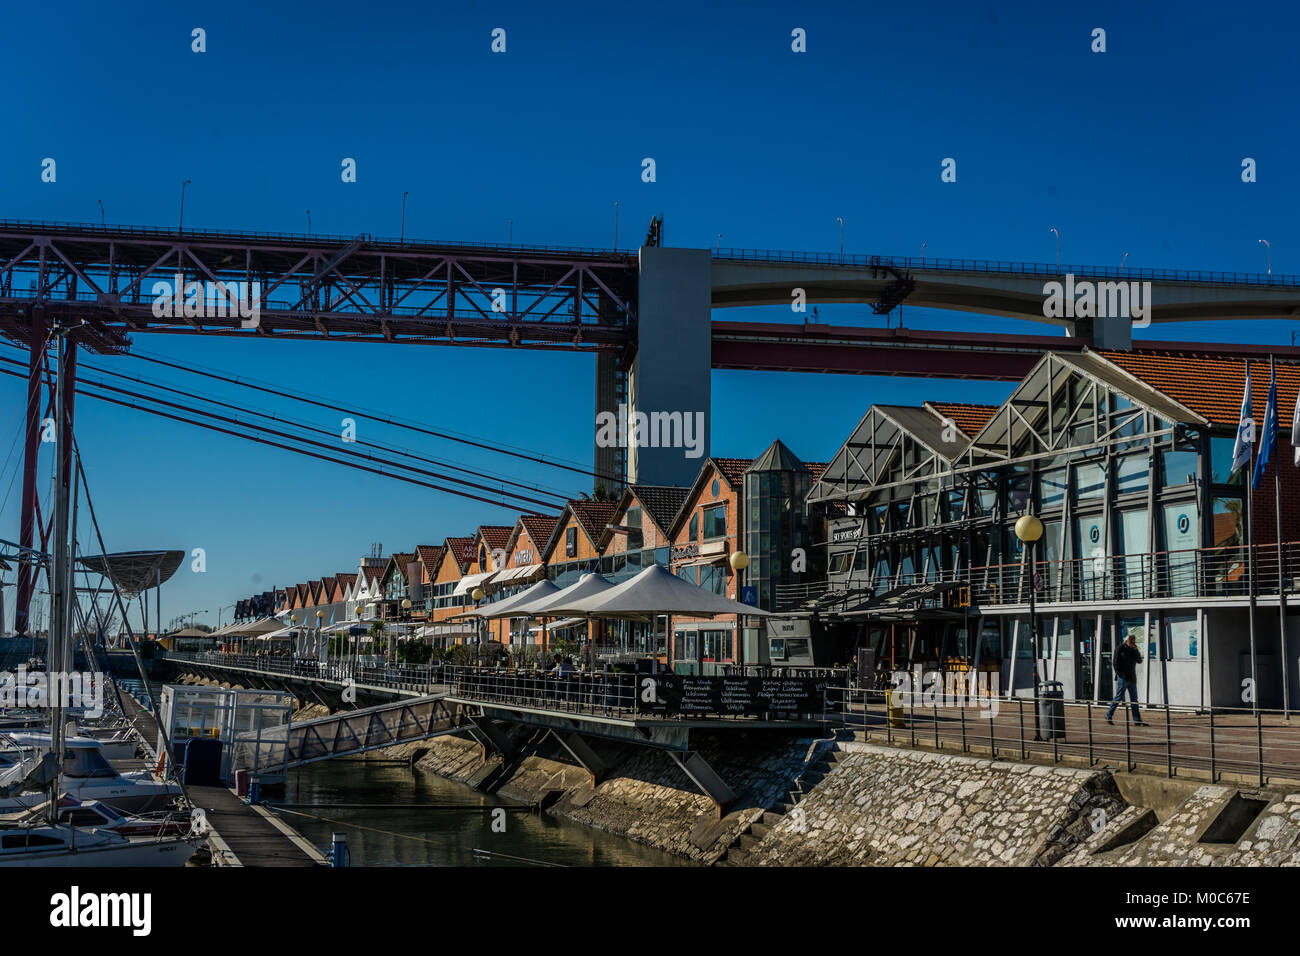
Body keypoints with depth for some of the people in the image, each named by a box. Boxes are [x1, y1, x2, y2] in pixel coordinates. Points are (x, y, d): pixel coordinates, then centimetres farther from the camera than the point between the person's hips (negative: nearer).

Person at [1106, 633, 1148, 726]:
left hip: (1132, 678, 6)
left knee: (1134, 700, 4)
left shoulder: (1134, 650, 12)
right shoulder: (1121, 649, -5)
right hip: (1123, 678, -6)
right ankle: (1108, 715, 7)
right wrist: (1120, 674, -12)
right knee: (1118, 697, -4)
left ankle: (1137, 720, 3)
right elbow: (1115, 663, -7)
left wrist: (1136, 651, -6)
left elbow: (1139, 661, 6)